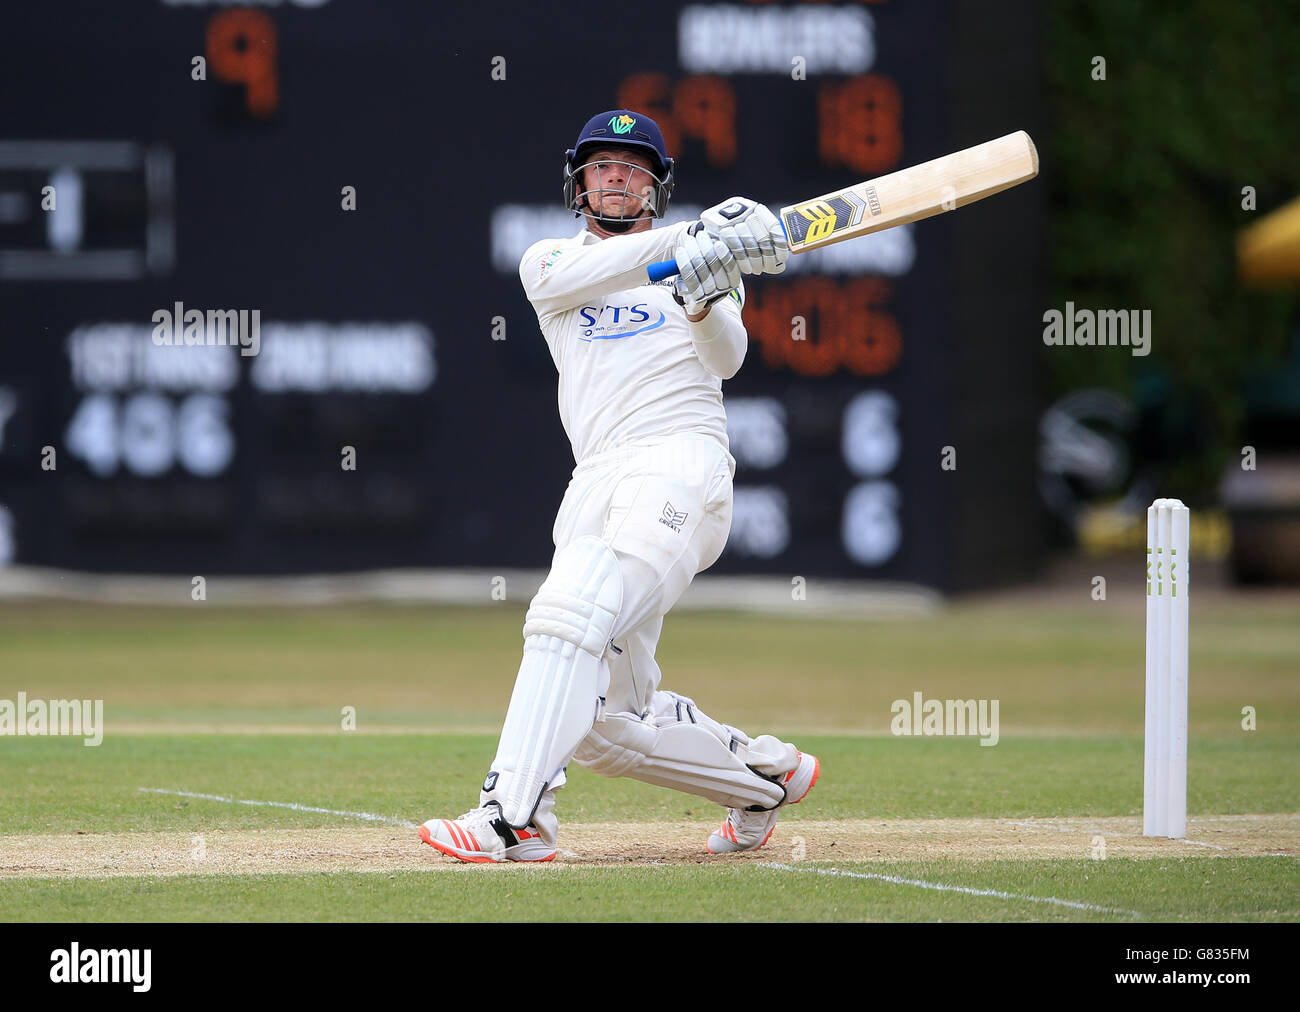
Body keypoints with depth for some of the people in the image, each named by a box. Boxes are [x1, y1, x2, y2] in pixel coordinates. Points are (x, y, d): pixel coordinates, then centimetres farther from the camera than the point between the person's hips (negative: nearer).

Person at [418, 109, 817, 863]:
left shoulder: (701, 261, 16)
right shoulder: (548, 263, 21)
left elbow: (726, 357, -2)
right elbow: (570, 277, -5)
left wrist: (707, 298, -25)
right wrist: (690, 239, -17)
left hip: (681, 468, -5)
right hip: (598, 486, 5)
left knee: (571, 615, -28)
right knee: (604, 722, 2)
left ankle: (514, 815, -35)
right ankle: (764, 774, 23)